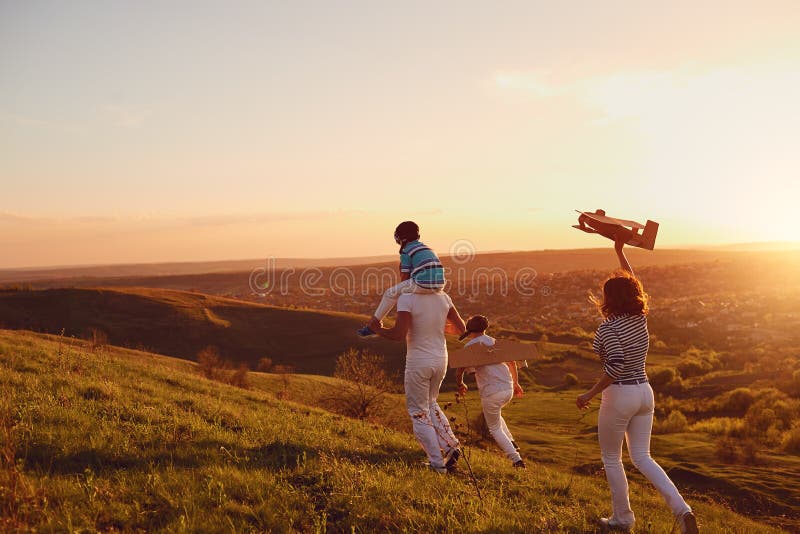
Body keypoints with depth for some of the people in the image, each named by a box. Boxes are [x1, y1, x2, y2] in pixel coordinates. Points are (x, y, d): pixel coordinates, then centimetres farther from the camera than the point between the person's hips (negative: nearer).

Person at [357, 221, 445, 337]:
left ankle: (373, 325, 17)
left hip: (422, 284, -7)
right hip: (439, 285, 7)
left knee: (390, 293, 11)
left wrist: (401, 290, 20)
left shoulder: (406, 251, 3)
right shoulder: (426, 247, 25)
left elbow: (405, 277, 1)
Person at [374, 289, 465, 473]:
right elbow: (461, 328, 5)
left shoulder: (406, 298, -18)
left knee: (419, 413, 9)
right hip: (440, 359, 6)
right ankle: (451, 445, 15)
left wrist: (378, 330, -8)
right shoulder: (443, 297, -1)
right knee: (431, 404, 27)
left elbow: (399, 334, -26)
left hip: (418, 362, -6)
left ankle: (437, 463, 8)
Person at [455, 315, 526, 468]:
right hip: (508, 389, 6)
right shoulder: (494, 342, 14)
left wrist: (460, 385, 15)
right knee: (495, 414, 34)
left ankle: (516, 459, 1)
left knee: (495, 428, 11)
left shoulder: (469, 346, -1)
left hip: (491, 393, -6)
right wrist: (516, 383, 31)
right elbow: (511, 362, 20)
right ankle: (511, 443, 23)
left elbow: (459, 370, -5)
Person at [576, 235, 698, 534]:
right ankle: (681, 509, -3)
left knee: (611, 459, 12)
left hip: (619, 395, -7)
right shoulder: (640, 318, 4)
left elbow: (616, 365, -27)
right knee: (642, 458, 13)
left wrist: (591, 393, -20)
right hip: (645, 391, 7)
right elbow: (632, 284, 19)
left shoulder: (608, 327, -17)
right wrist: (620, 251, 27)